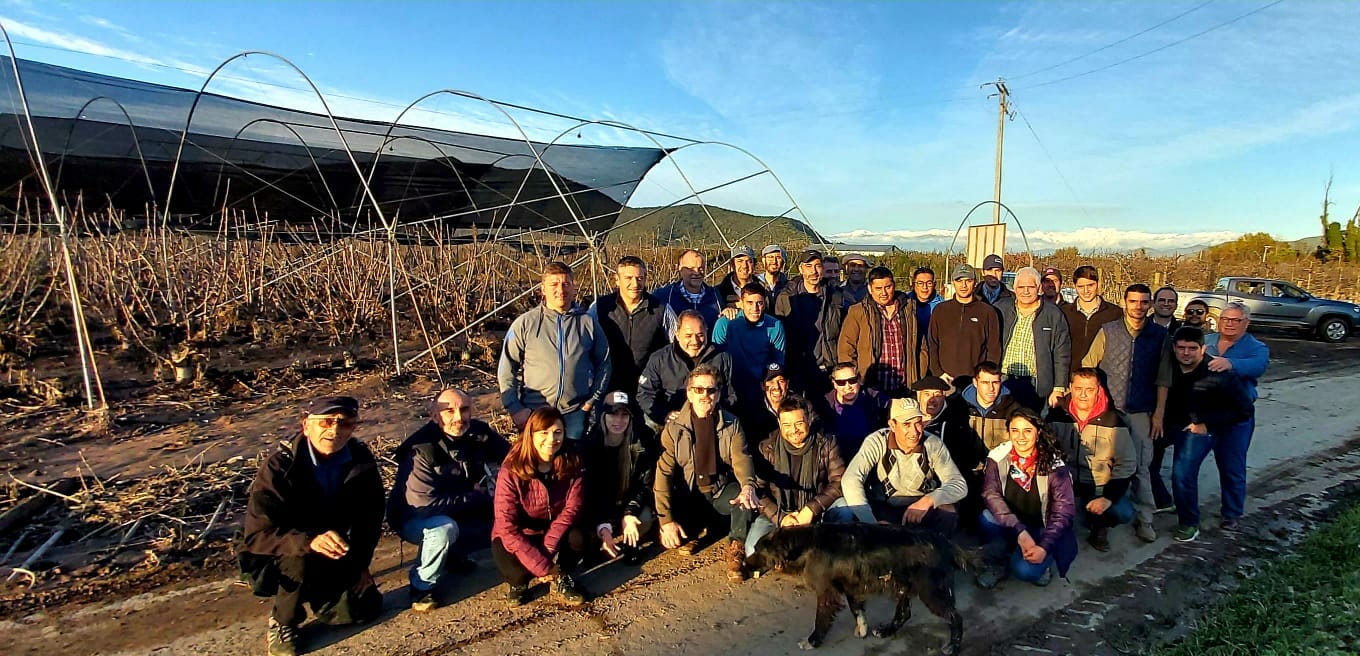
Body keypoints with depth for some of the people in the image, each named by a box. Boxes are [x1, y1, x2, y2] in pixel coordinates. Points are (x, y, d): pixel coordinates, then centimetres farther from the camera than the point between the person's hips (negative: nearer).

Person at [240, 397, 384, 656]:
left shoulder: (361, 461, -12)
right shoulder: (279, 467, -24)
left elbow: (369, 516, 0)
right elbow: (257, 535, -29)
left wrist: (362, 565, -3)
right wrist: (309, 542, -46)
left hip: (332, 557, 4)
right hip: (273, 562, -4)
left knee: (367, 607, -7)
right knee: (299, 558, -36)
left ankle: (313, 591, 21)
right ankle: (281, 624, -7)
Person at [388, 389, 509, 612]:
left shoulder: (479, 433, -13)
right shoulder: (421, 450, -28)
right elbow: (425, 504, -31)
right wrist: (478, 497, -24)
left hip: (463, 514, 6)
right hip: (415, 519, -5)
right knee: (445, 528, -36)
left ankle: (454, 551, 10)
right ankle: (422, 586, -11)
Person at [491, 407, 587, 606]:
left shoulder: (572, 462, -15)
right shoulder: (511, 471, -24)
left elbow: (572, 509, -14)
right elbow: (507, 527, -25)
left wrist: (549, 548, -28)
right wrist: (544, 567, -31)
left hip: (553, 532, 2)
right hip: (517, 536, -2)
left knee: (579, 539, -28)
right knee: (517, 570, -31)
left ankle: (561, 578, 3)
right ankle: (518, 580, 7)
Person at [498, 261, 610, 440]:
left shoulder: (588, 323, 4)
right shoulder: (525, 323, -1)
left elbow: (604, 364, 12)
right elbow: (506, 369, 2)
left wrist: (593, 400, 5)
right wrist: (514, 408, -4)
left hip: (576, 412, 1)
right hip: (534, 411, -1)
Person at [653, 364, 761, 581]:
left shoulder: (731, 425, -4)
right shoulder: (674, 429, -9)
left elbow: (741, 459, -19)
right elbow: (664, 474, -14)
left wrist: (748, 486, -43)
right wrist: (666, 520, -24)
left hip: (722, 493, 0)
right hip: (689, 497, 0)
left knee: (744, 495, -33)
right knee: (670, 538, -25)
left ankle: (737, 550, -10)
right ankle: (691, 532, 12)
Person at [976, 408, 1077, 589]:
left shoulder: (1053, 465, -12)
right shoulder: (998, 457, -8)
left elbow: (1064, 511, -15)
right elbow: (990, 494, -20)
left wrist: (1044, 547, -27)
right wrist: (1020, 532, -32)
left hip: (1040, 530, -1)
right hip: (1007, 528, 2)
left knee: (1025, 570, -29)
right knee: (987, 518, -31)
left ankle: (1040, 564, 9)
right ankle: (995, 565, -4)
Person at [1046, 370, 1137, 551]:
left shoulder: (1113, 421, -7)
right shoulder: (1057, 416, -3)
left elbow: (1127, 464, -6)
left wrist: (1108, 497, -17)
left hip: (1101, 485, 0)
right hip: (1065, 482, 1)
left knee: (1124, 513, -26)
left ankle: (1099, 526, 10)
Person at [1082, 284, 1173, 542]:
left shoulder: (1160, 335, 4)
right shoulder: (1108, 331, 1)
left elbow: (1162, 379, 5)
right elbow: (1087, 368, 2)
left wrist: (1159, 413, 1)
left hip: (1142, 413, 0)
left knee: (1141, 466, 3)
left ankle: (1145, 519, 15)